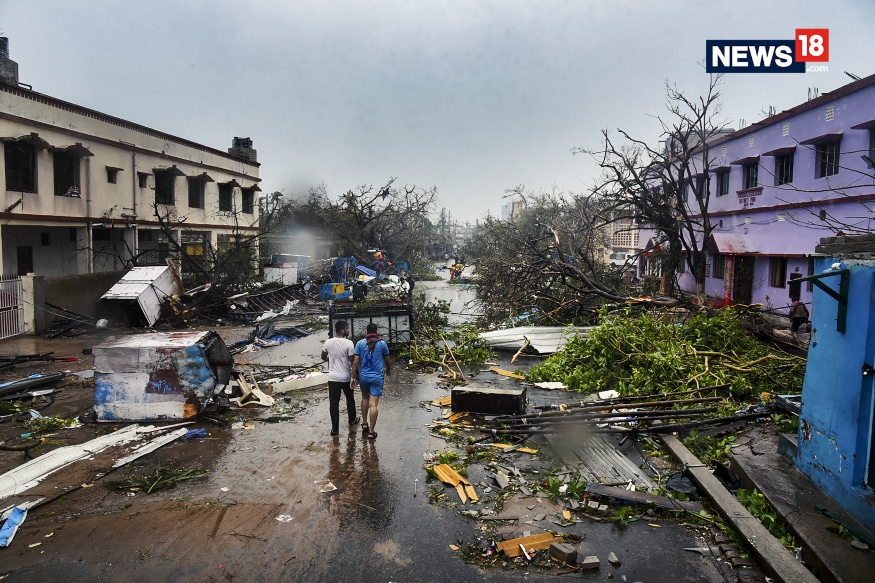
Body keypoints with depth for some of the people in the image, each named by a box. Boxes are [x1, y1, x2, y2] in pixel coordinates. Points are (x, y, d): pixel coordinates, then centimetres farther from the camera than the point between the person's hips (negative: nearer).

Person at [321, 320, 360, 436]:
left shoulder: (328, 342, -4)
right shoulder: (348, 343, -16)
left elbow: (323, 357, 12)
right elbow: (353, 361, -13)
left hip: (333, 378, 2)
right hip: (346, 377, -2)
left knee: (334, 403, 4)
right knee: (350, 399, 21)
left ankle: (335, 428, 5)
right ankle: (352, 420, 37)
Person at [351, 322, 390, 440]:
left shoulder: (360, 343, -1)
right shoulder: (382, 343, -2)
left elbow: (355, 362, -4)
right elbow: (387, 360, 11)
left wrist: (354, 376, 5)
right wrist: (387, 370, 30)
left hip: (363, 376, 2)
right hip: (377, 377, -2)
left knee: (365, 398, 25)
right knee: (374, 404, -2)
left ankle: (364, 424, 28)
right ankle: (371, 431, -1)